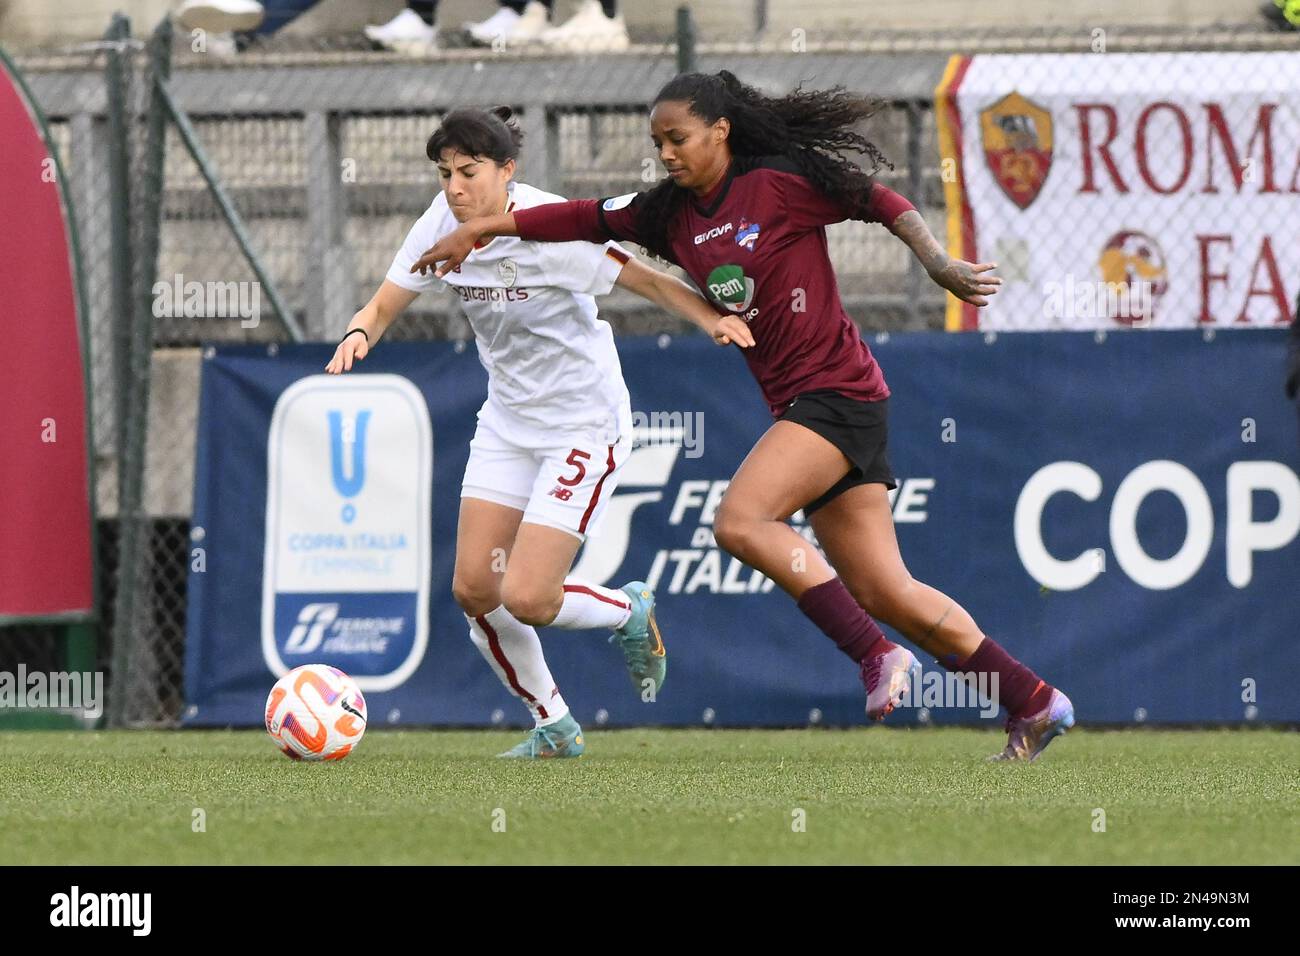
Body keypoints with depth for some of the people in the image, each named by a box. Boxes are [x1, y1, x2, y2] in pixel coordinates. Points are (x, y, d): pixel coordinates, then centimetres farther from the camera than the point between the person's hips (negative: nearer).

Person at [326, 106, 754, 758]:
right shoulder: (444, 225, -6)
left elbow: (646, 279, -18)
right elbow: (385, 305, 0)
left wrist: (712, 318, -35)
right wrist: (359, 333, -24)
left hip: (584, 425, -6)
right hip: (507, 423, 6)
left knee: (525, 599, -14)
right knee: (474, 589, -2)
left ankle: (630, 612, 19)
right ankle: (553, 728, 18)